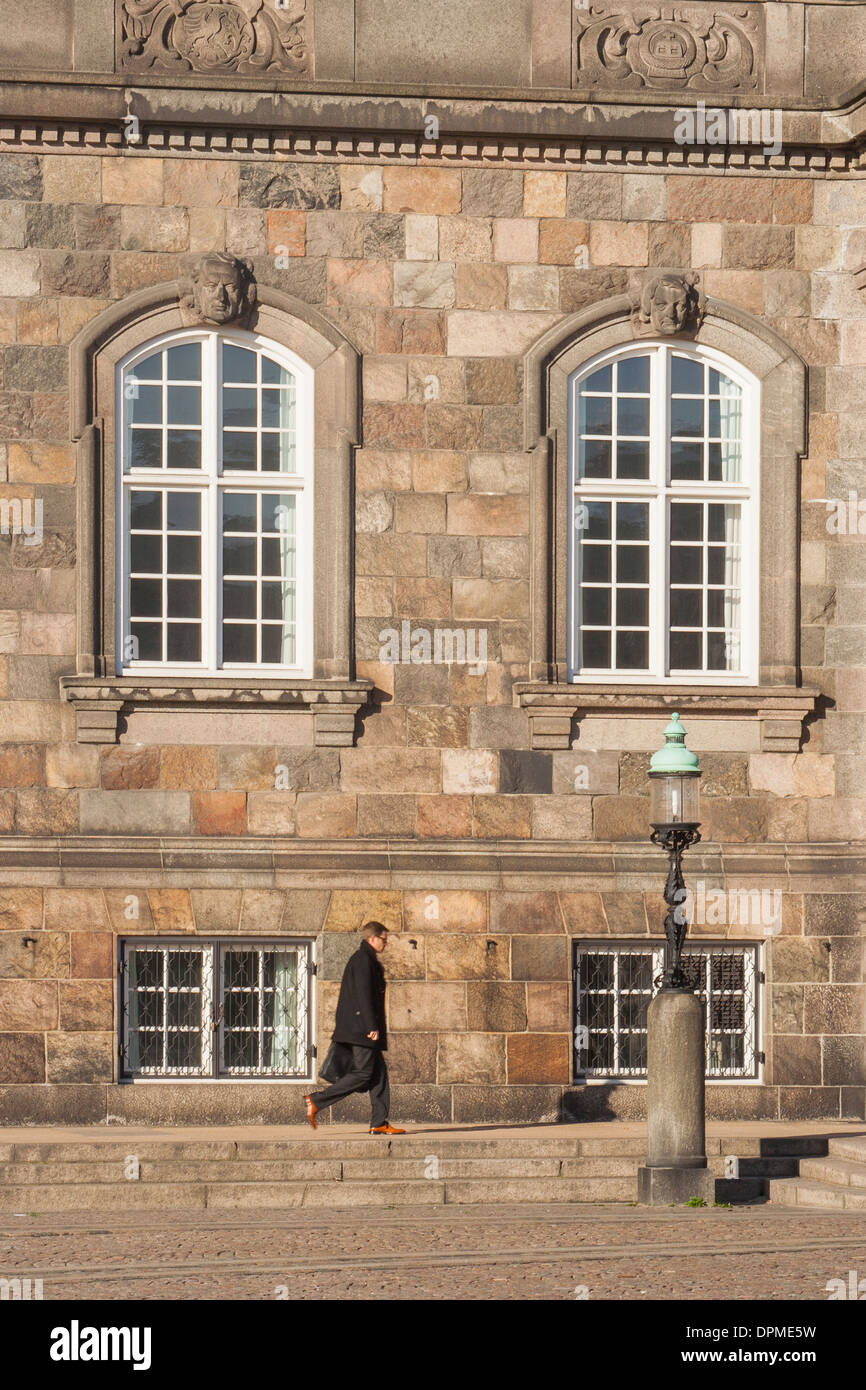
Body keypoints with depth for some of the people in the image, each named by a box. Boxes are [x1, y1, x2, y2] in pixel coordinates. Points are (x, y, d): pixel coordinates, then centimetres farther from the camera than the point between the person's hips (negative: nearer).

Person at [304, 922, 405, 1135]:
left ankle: (379, 1123, 3)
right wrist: (371, 1027, -21)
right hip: (361, 1028, -11)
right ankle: (316, 1101, -9)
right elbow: (364, 995, -19)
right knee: (362, 1073, -10)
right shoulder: (363, 959, -11)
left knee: (379, 1073, 7)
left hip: (357, 1028, 11)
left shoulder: (361, 958, 21)